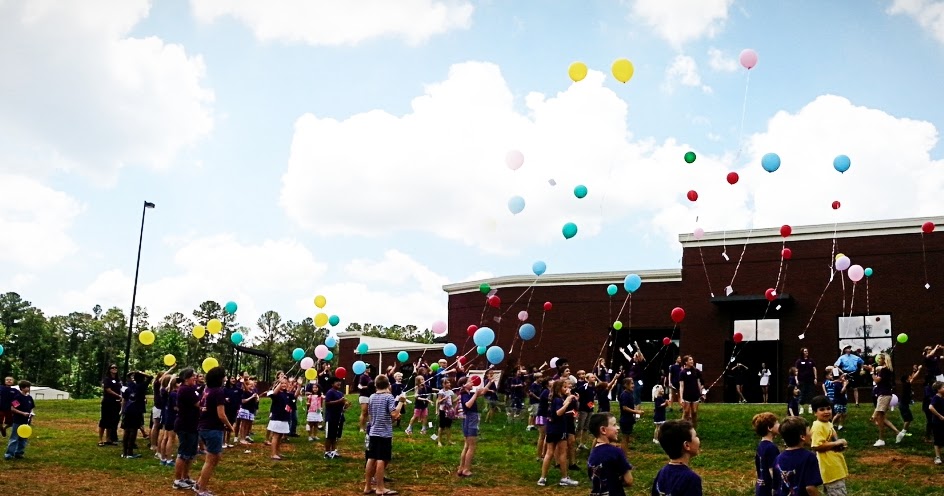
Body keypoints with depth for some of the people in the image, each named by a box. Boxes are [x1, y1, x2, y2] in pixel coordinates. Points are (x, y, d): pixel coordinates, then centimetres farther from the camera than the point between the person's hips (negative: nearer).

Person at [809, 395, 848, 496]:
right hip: (830, 468, -10)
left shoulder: (828, 424, 12)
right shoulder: (818, 426, -19)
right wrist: (837, 443, -21)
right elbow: (817, 446, -27)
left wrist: (840, 445, 9)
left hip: (836, 467, 10)